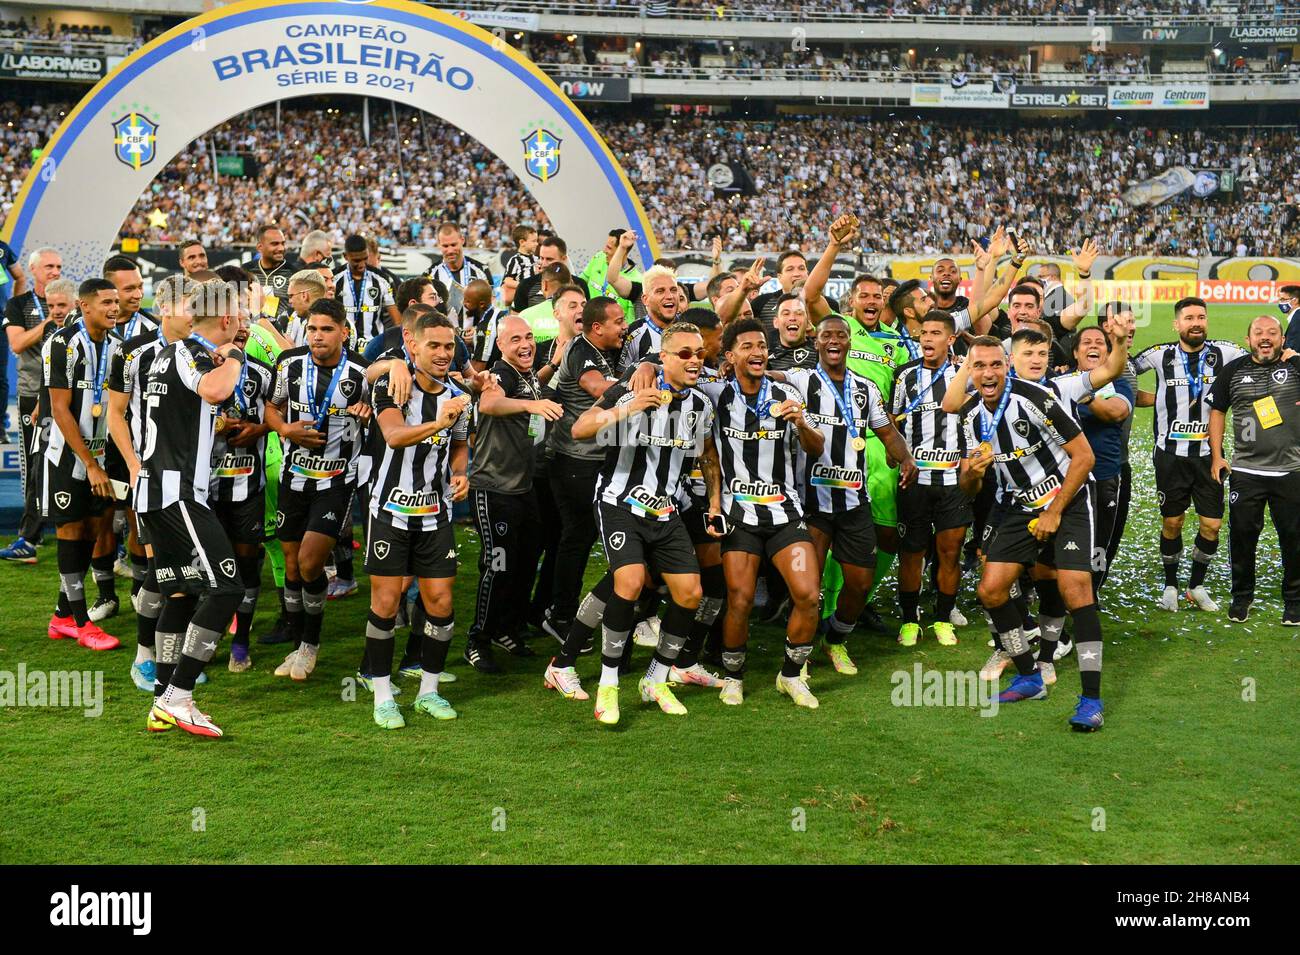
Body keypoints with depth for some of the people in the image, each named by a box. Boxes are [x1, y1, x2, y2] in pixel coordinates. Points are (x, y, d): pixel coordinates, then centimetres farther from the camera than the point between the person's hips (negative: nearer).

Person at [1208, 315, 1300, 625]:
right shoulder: (1233, 370, 4)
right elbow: (1217, 410, 13)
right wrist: (1216, 456, 8)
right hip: (1245, 471, 1)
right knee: (1241, 535, 7)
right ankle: (1242, 596, 25)